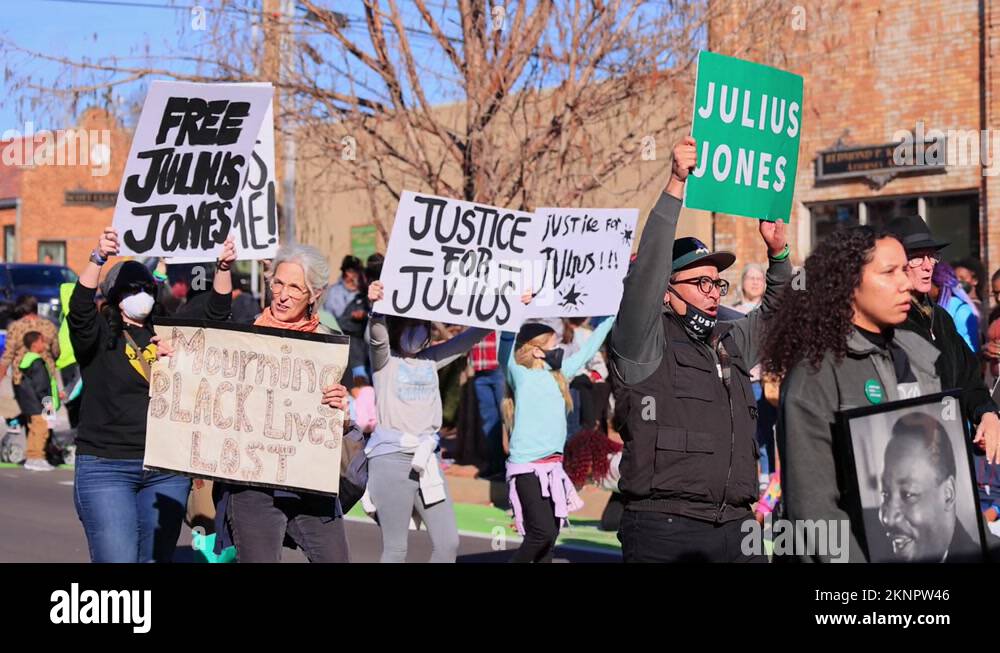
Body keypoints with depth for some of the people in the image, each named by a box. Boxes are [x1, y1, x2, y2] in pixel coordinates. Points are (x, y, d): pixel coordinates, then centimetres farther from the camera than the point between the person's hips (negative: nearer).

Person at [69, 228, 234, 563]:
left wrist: (224, 268, -12)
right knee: (118, 559, -11)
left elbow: (215, 315, 4)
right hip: (106, 467, -4)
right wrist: (99, 258, -35)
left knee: (157, 558, 9)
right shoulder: (100, 336, -1)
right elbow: (79, 310, -21)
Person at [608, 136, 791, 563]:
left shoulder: (730, 344, 19)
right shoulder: (645, 347, -1)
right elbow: (645, 274, -13)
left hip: (737, 528, 6)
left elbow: (775, 314, 34)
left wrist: (778, 255, 18)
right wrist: (675, 187, -18)